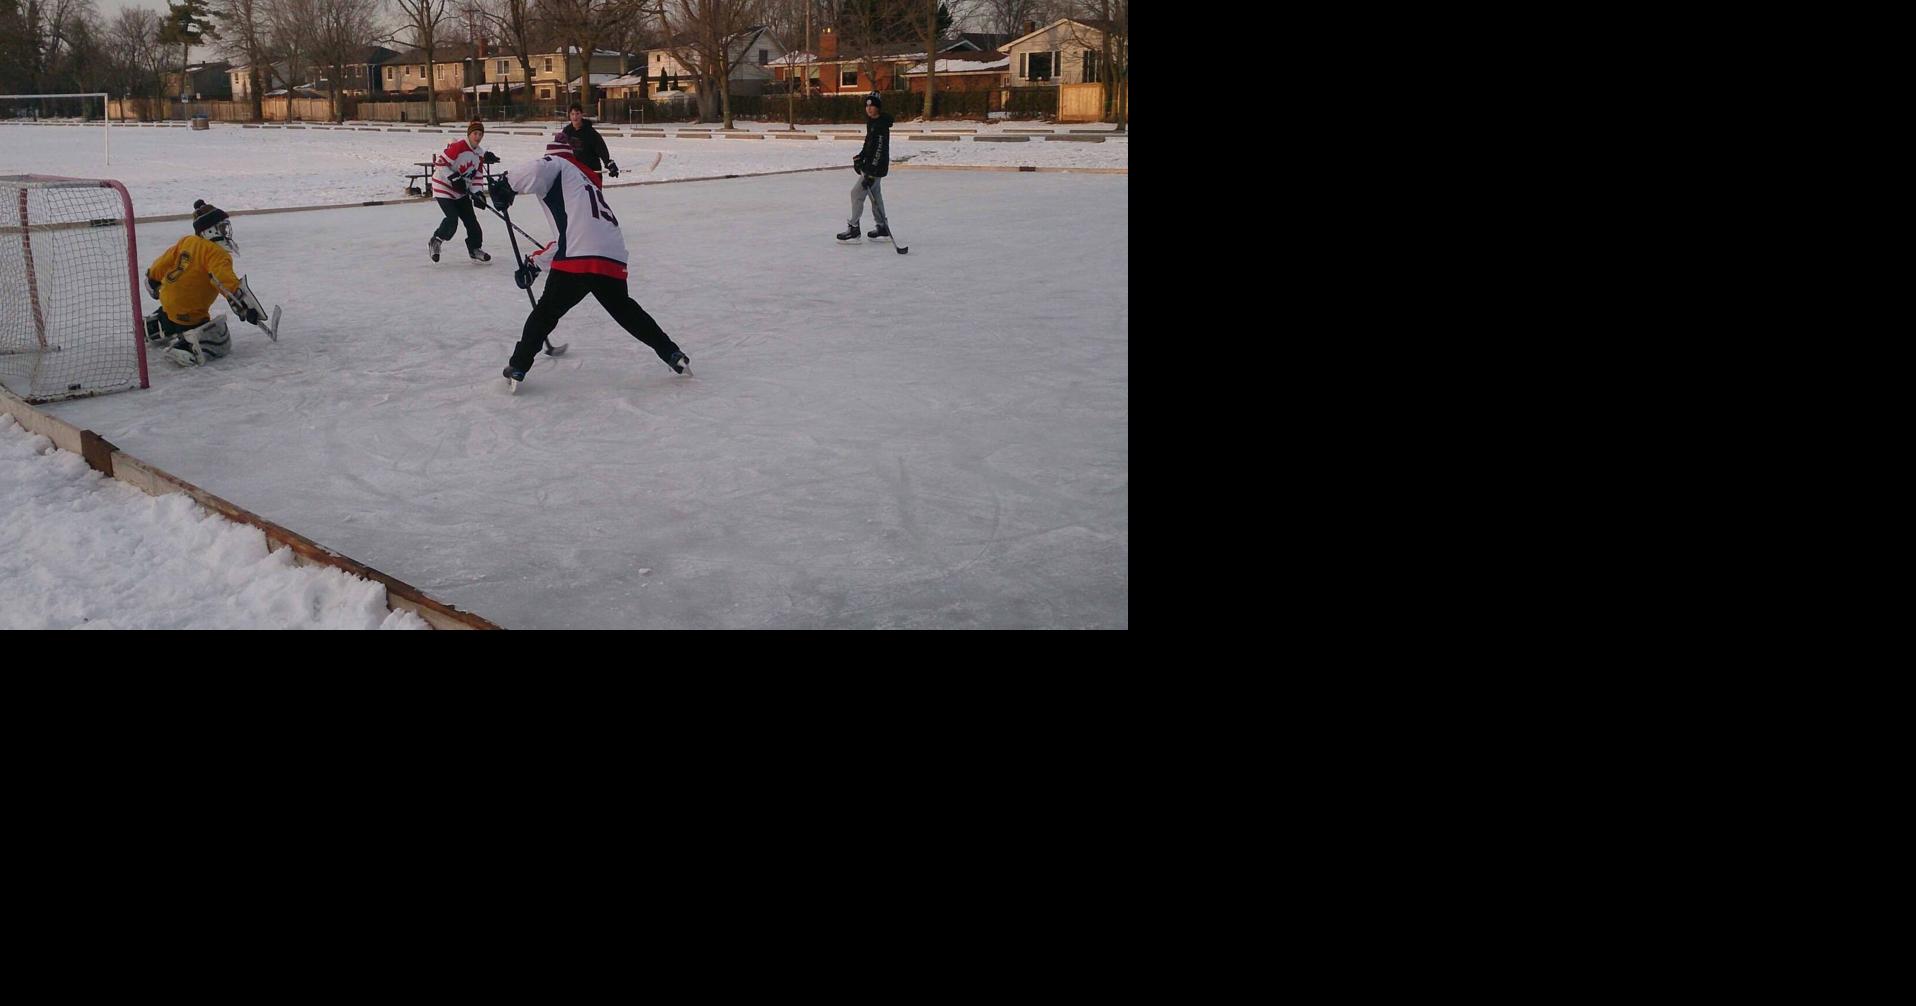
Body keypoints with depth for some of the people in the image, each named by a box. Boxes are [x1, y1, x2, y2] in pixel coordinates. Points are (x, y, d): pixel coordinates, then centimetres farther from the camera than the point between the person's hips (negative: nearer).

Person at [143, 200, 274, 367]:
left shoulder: (187, 241, 5)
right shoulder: (217, 254, -19)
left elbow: (164, 261, 15)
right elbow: (225, 281, -33)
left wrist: (153, 280, 32)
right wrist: (244, 306, -39)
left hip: (167, 302, 9)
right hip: (189, 316, -9)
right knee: (221, 343, -9)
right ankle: (187, 347, -28)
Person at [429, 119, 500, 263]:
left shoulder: (481, 153, 4)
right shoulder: (458, 146, -20)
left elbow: (476, 177, 6)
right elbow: (440, 163, -21)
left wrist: (478, 193, -9)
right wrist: (454, 178, -27)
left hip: (462, 191, 8)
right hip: (444, 188, -8)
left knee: (471, 220, 5)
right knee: (452, 220, -15)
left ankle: (474, 249, 19)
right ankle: (435, 242, 8)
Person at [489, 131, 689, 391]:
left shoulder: (557, 164, 12)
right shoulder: (587, 178, 34)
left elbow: (536, 173, -14)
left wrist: (506, 183, 3)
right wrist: (535, 262, 35)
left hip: (580, 260, -6)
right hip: (613, 259, 6)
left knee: (546, 312, 7)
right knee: (625, 309, 26)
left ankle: (516, 370, 7)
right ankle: (673, 354, 26)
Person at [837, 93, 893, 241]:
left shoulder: (881, 126, -22)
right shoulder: (871, 122, 8)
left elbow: (879, 151, -27)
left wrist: (871, 173, -30)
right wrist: (859, 157, 19)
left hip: (876, 167, -10)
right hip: (869, 165, 10)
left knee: (857, 193, -9)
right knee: (875, 194, 16)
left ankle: (853, 230, -3)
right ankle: (882, 228, 25)